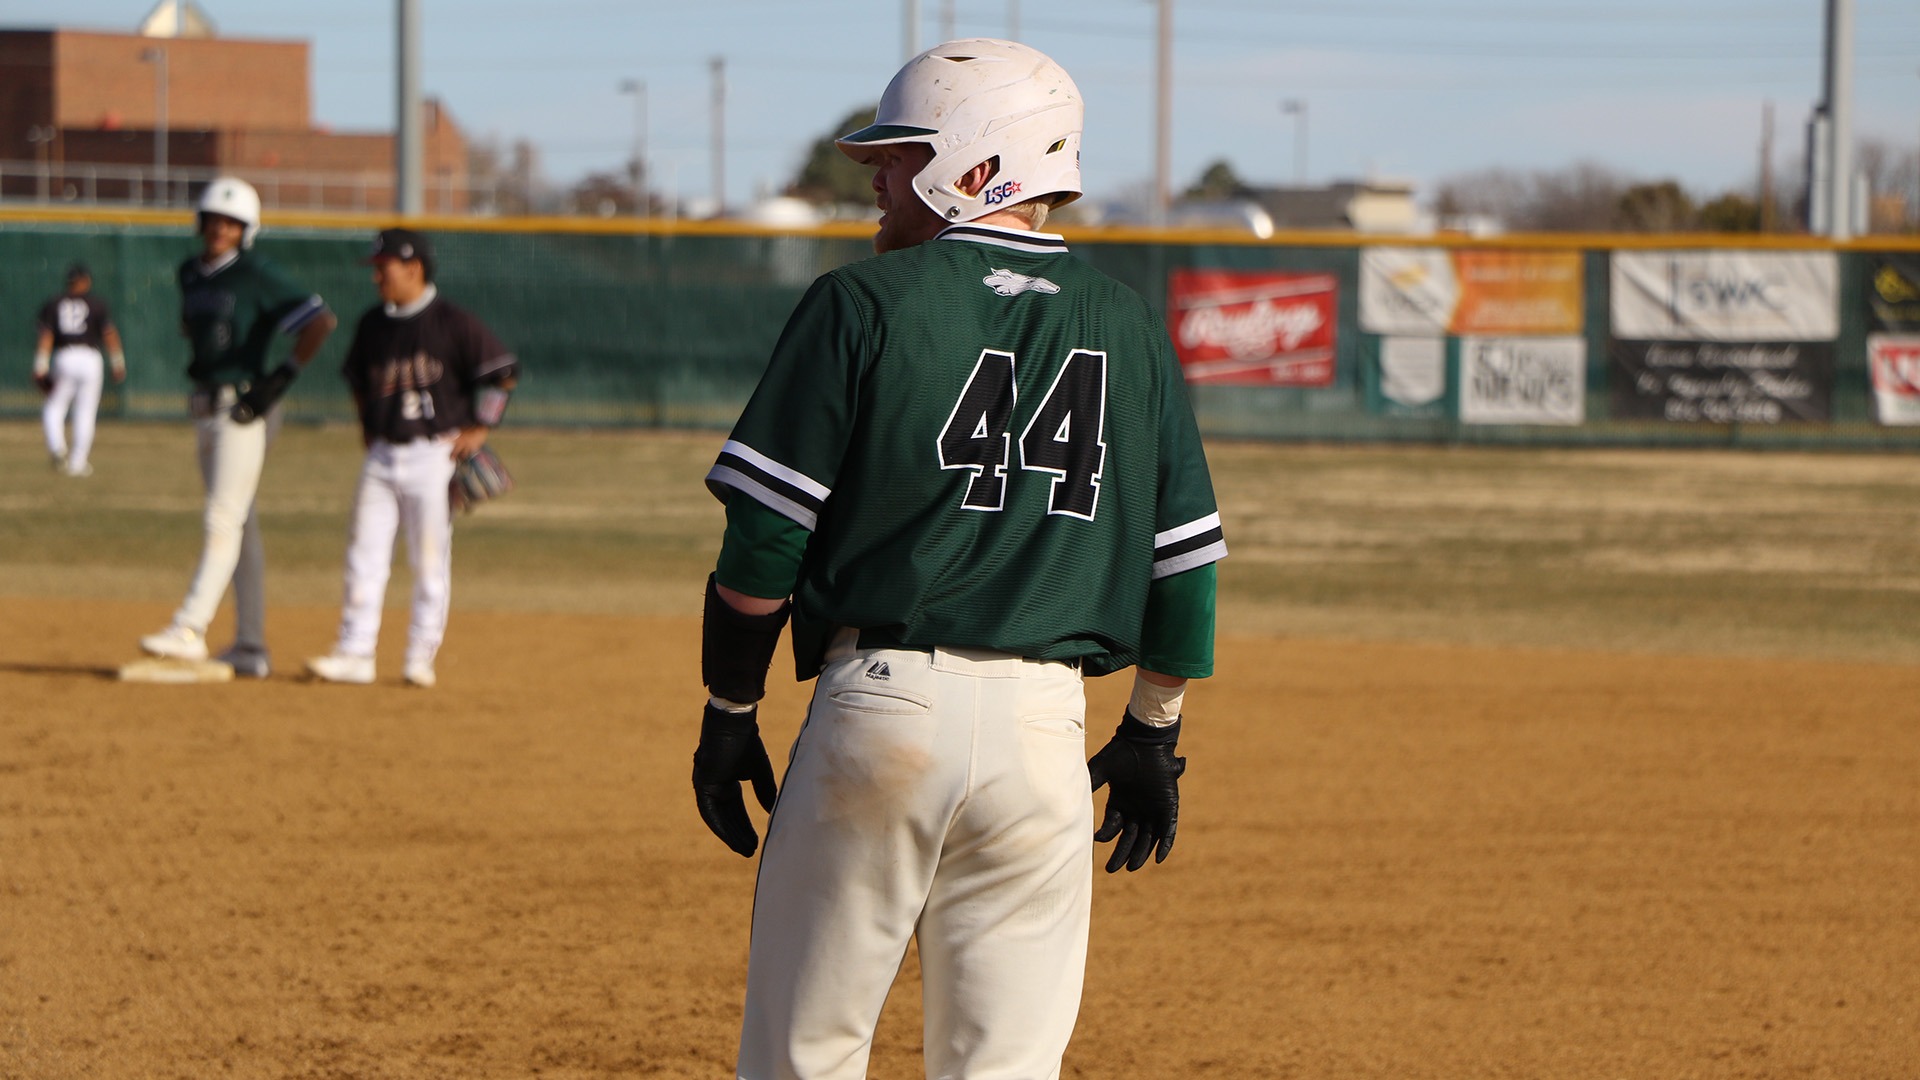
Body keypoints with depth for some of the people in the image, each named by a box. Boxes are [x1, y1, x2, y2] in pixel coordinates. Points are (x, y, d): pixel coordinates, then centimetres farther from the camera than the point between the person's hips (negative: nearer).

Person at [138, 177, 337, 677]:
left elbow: (320, 321, -18)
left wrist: (282, 377, -18)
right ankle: (250, 648, 12)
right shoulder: (191, 274, 12)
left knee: (223, 520, -12)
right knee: (239, 525, 9)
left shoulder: (258, 277, -11)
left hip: (244, 410, -9)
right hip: (207, 410, 9)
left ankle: (190, 629, -18)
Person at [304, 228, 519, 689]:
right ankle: (354, 654, 1)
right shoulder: (372, 324, 9)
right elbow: (358, 378, 26)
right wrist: (366, 423, 15)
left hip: (435, 455, -5)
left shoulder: (452, 323, -9)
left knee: (431, 562, 0)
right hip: (383, 455, 5)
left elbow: (503, 371, -7)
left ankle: (422, 657, 8)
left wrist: (480, 428, -8)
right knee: (364, 555, 0)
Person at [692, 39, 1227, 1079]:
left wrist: (729, 713, 5)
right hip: (1046, 721, 3)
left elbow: (768, 534, -4)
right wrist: (1153, 734, 20)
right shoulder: (1128, 327, 9)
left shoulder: (865, 304, -3)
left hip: (883, 694, -3)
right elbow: (1185, 560, 11)